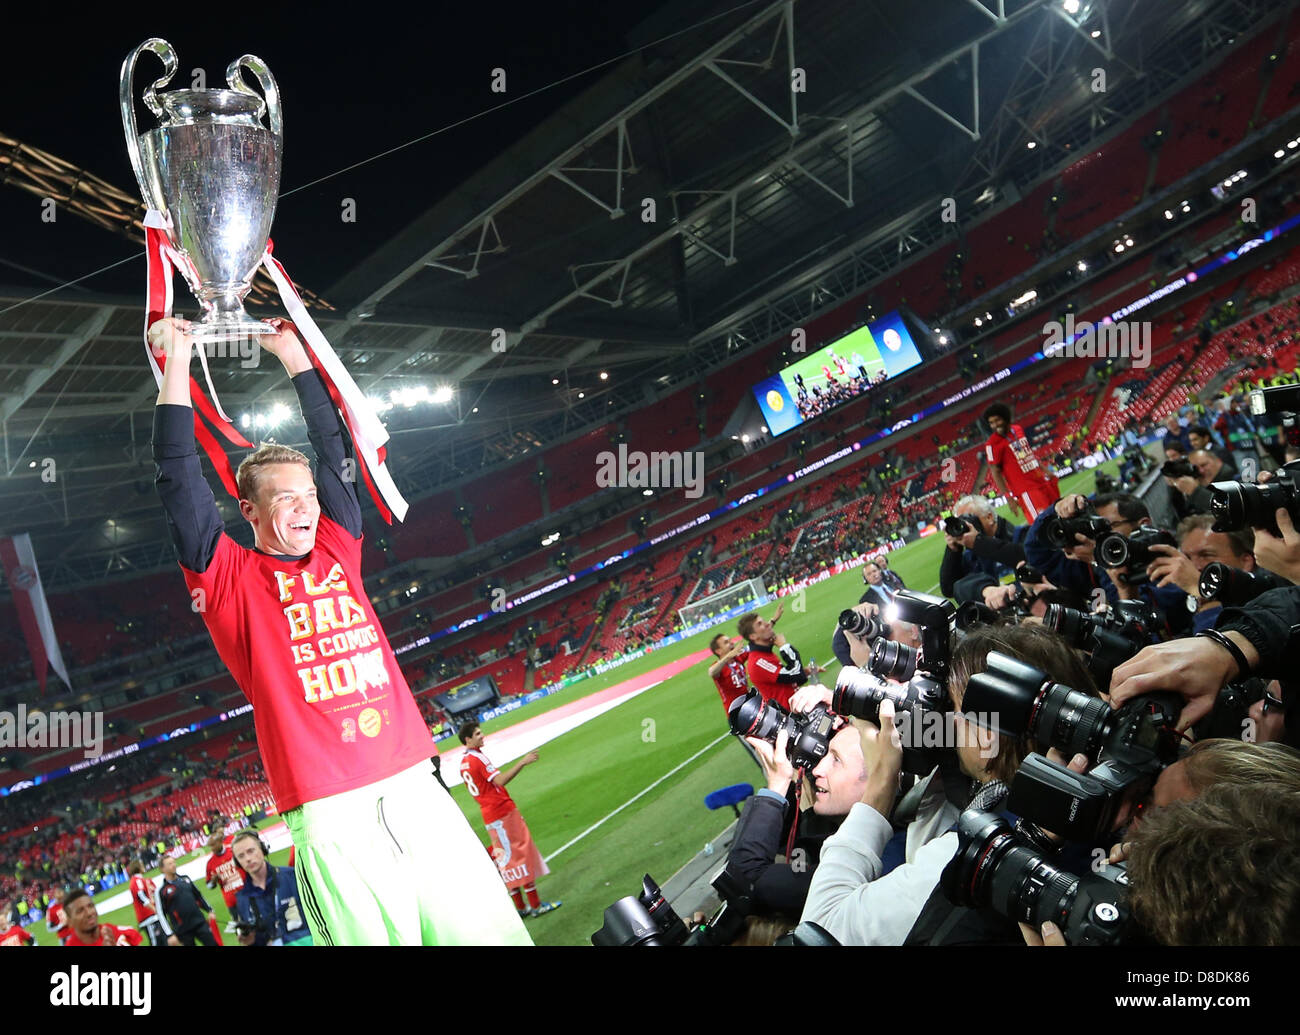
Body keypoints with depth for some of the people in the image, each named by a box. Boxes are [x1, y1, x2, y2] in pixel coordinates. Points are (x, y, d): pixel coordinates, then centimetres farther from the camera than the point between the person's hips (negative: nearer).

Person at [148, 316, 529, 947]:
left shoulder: (335, 552, 16)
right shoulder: (231, 580, 5)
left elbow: (333, 447, 22)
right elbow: (179, 479, -1)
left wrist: (293, 354, 26)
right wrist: (178, 361, 2)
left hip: (415, 788, 5)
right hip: (329, 818, -4)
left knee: (490, 931, 4)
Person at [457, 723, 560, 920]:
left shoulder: (463, 762, 13)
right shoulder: (478, 758, -16)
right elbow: (500, 780, -26)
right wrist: (522, 762, -27)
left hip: (489, 816, 9)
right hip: (503, 813, -9)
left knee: (507, 859, 11)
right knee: (522, 854, -3)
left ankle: (521, 908, 15)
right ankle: (535, 905, -1)